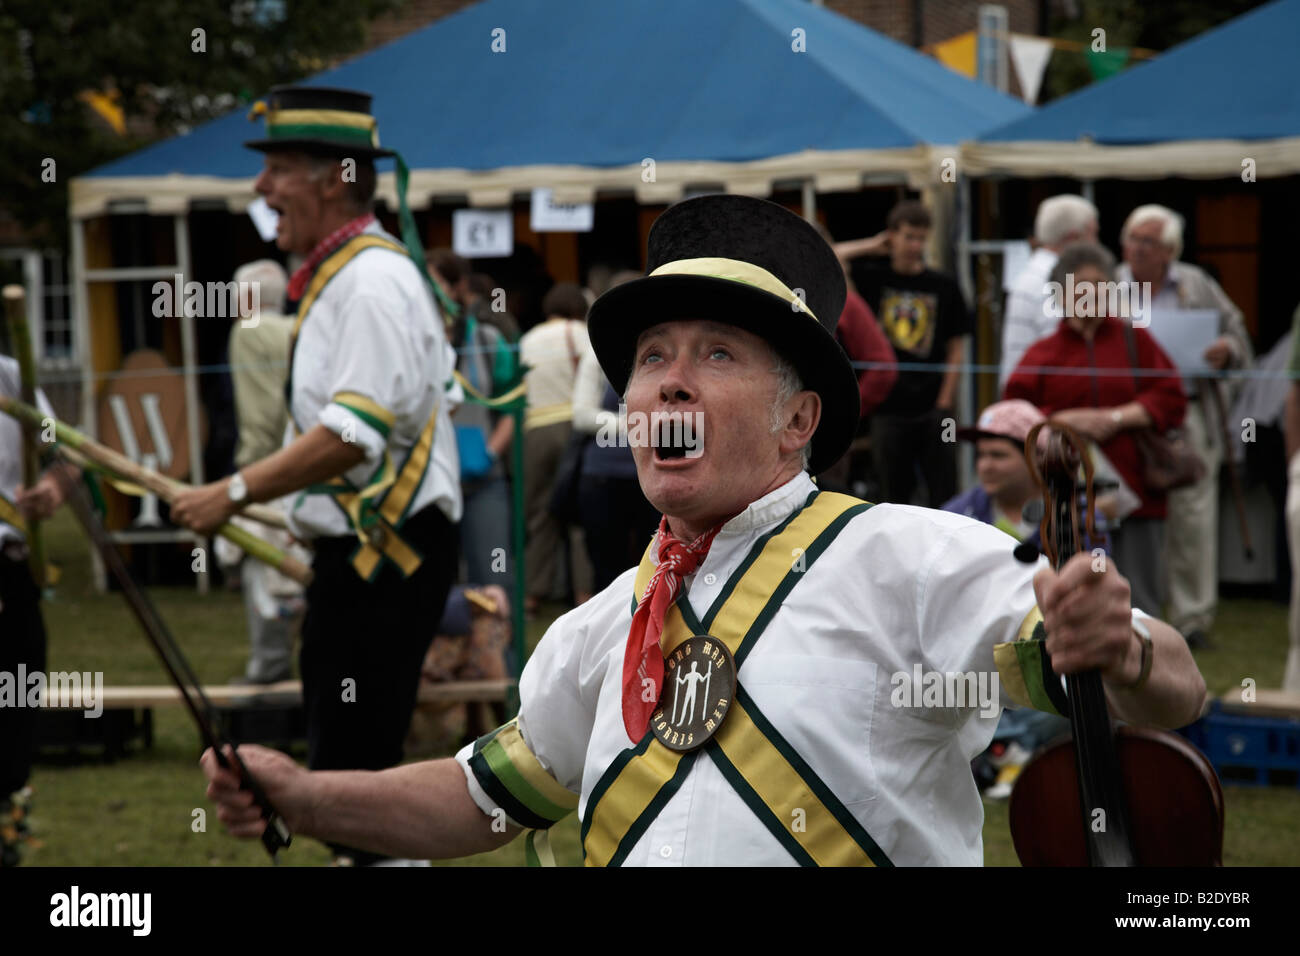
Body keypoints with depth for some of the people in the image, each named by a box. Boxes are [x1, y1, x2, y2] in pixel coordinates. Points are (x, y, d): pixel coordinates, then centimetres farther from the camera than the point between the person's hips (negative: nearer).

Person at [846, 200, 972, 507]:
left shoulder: (943, 287, 5)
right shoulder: (874, 281, 6)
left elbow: (955, 349, 5)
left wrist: (945, 402, -3)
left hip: (933, 409, -1)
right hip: (888, 409, 1)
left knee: (943, 494, -2)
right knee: (894, 495, 5)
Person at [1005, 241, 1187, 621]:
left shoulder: (1135, 341, 11)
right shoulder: (1042, 354, 9)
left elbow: (1172, 399, 3)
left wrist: (1118, 417, -9)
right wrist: (1064, 420, -12)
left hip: (1135, 492, 0)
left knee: (1140, 603, 0)